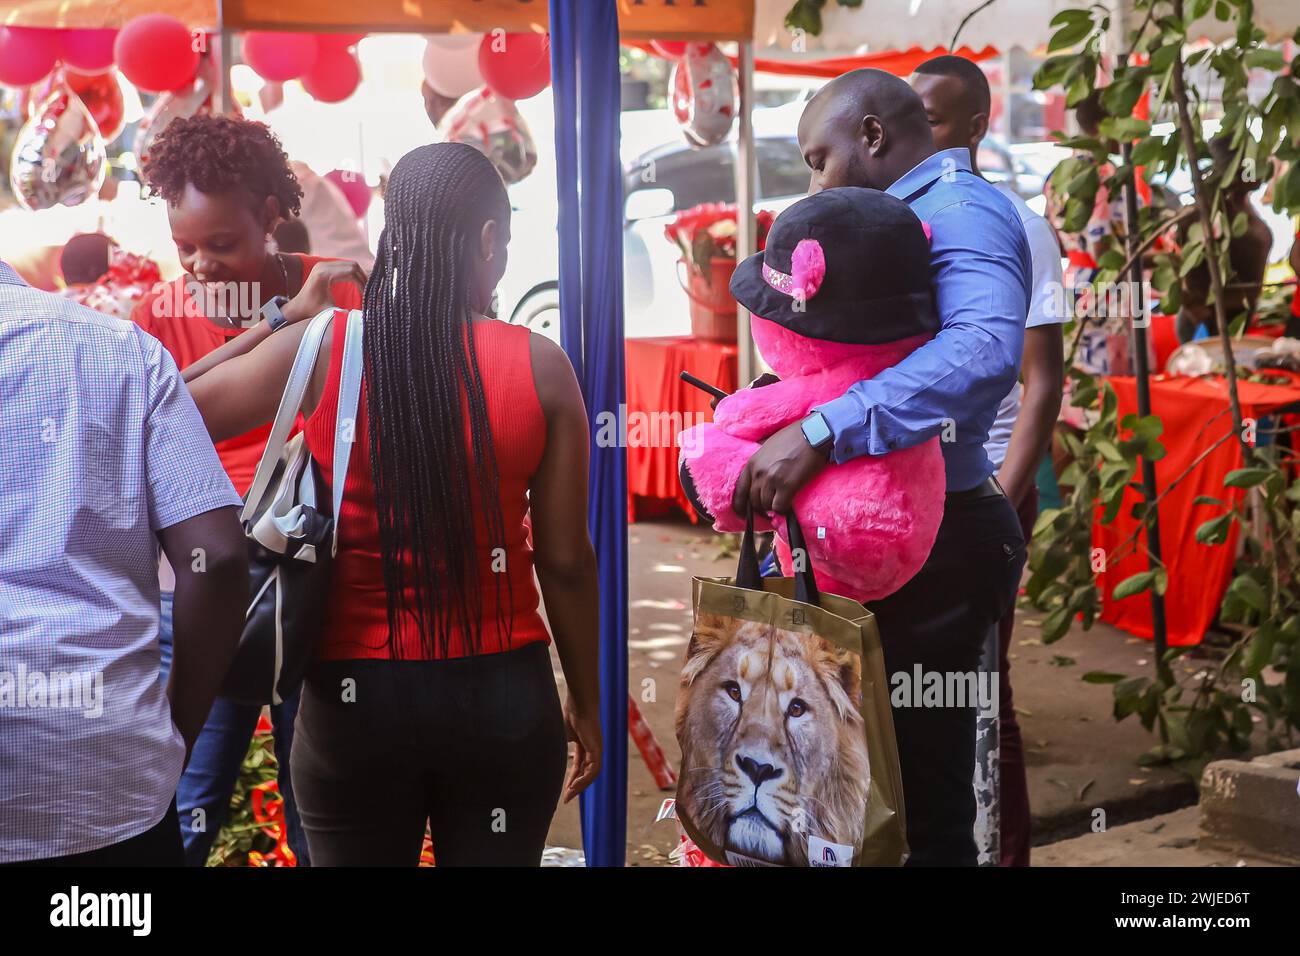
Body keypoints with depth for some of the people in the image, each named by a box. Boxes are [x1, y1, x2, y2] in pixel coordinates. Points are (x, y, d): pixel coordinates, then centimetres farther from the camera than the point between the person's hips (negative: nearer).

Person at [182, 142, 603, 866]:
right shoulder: (540, 366, -6)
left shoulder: (318, 352, -7)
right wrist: (586, 702, 9)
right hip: (504, 693, 0)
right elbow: (567, 561, -4)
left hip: (355, 695, 1)